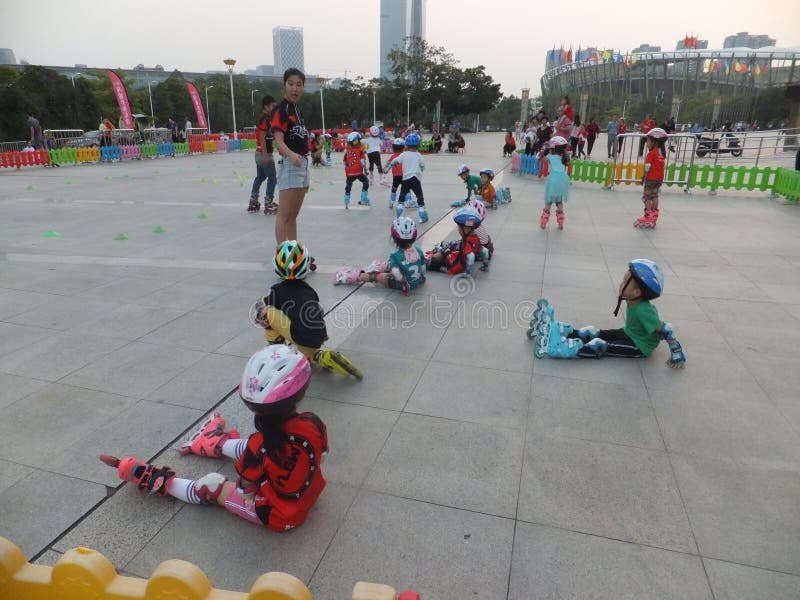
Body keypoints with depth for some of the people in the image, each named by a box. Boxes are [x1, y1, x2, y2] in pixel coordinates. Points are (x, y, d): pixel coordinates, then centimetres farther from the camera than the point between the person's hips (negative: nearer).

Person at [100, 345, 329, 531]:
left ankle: (156, 480, 33)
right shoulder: (315, 424, -21)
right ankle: (211, 444, 48)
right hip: (309, 496, 5)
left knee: (212, 486, 11)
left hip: (277, 515, -5)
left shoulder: (260, 445, -32)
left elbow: (245, 491, -16)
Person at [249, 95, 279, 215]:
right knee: (272, 178, -5)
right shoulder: (265, 119, -14)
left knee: (260, 177, 15)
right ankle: (268, 204, -3)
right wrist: (266, 155, -23)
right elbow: (262, 138, -20)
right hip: (264, 153, -10)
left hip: (259, 153, 10)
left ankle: (253, 203, 20)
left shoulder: (262, 118, 15)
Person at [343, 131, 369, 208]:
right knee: (366, 181, 16)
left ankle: (346, 203, 12)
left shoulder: (347, 151, 8)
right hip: (358, 172, -4)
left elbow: (344, 162, 16)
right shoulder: (360, 151, -7)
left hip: (349, 173, 4)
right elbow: (363, 161, -13)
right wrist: (365, 170, -6)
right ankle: (364, 199, 11)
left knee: (348, 187, 15)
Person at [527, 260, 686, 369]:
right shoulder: (633, 301, -5)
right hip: (628, 334, 8)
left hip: (639, 347, -8)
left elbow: (666, 330, -26)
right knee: (592, 332, -2)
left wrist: (677, 356, -24)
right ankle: (552, 329, -7)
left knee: (600, 346, -22)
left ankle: (551, 346, -36)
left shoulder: (643, 311, -29)